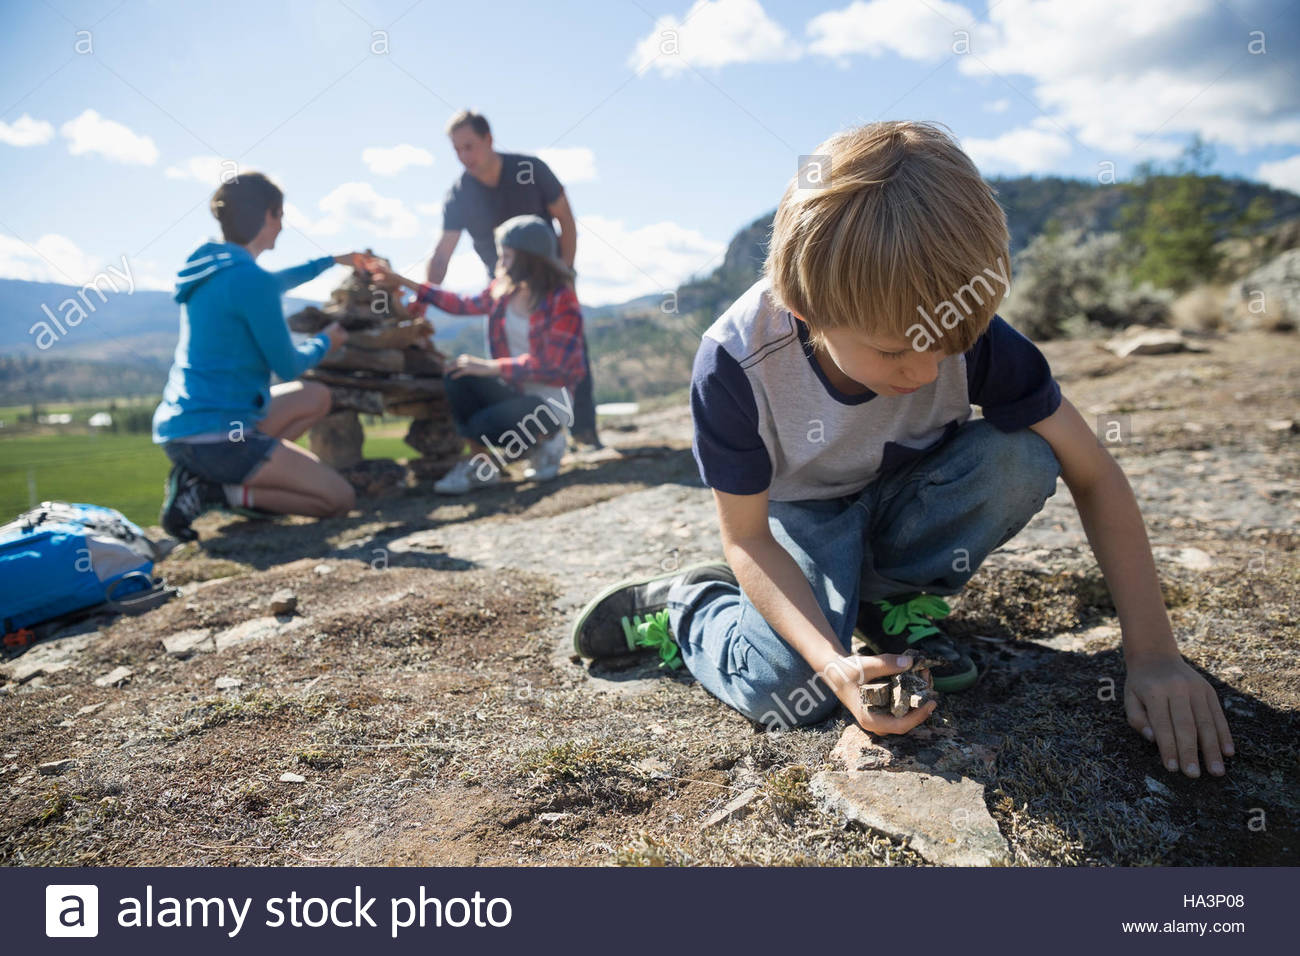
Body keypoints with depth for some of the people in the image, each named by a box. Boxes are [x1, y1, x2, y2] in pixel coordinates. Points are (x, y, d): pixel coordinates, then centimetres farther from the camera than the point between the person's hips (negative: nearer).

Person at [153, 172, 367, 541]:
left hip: (178, 428, 9)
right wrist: (326, 341, 13)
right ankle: (211, 492, -9)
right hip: (213, 436, -9)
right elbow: (289, 367, -9)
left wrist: (332, 260, 45)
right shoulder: (249, 278, -16)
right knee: (339, 498, -4)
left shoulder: (212, 265, 12)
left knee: (316, 398, 24)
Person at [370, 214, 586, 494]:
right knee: (458, 378, -20)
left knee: (485, 426, -28)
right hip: (514, 389, 6)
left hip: (549, 400, -6)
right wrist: (404, 283, 16)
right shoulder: (505, 289, 5)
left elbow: (551, 364, -22)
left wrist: (490, 367, -26)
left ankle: (547, 439, 2)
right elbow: (464, 305, 17)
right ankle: (478, 464, -6)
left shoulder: (561, 300, -15)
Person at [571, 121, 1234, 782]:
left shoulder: (970, 334, -26)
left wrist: (1152, 653, -23)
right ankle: (680, 607, 6)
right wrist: (833, 663, -35)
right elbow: (748, 538, -21)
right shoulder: (736, 362, -32)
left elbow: (1092, 476, -17)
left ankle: (894, 598, -3)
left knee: (1024, 460, -27)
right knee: (787, 692, -27)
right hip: (803, 511, -3)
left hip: (905, 500, 3)